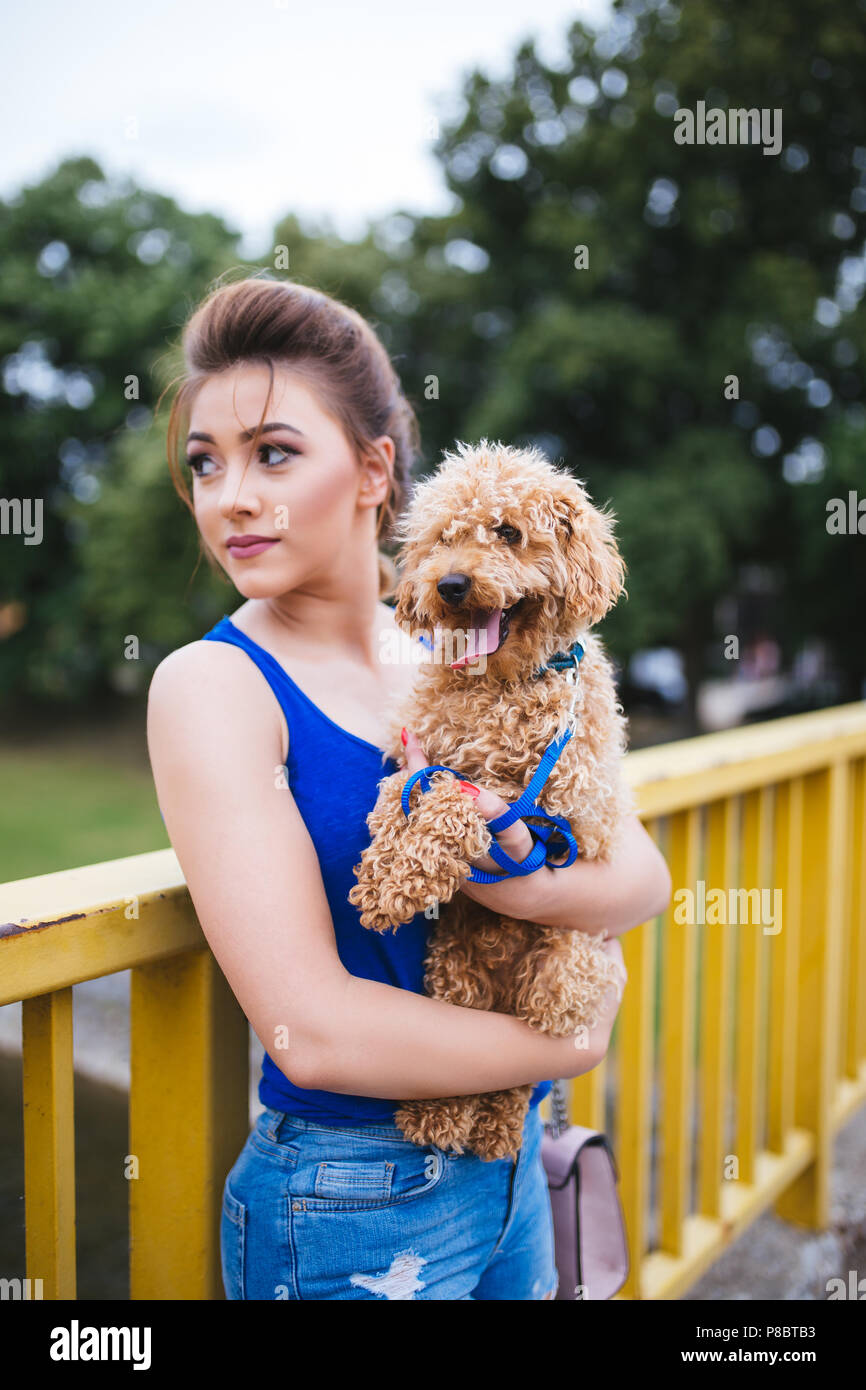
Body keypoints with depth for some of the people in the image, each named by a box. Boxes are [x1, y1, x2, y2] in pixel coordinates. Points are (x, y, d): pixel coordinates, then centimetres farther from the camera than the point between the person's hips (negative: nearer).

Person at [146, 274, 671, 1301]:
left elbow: (646, 875, -5)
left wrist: (529, 884, -26)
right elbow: (309, 1030, -24)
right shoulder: (213, 686, -17)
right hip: (348, 1214, -5)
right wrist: (576, 1042, -13)